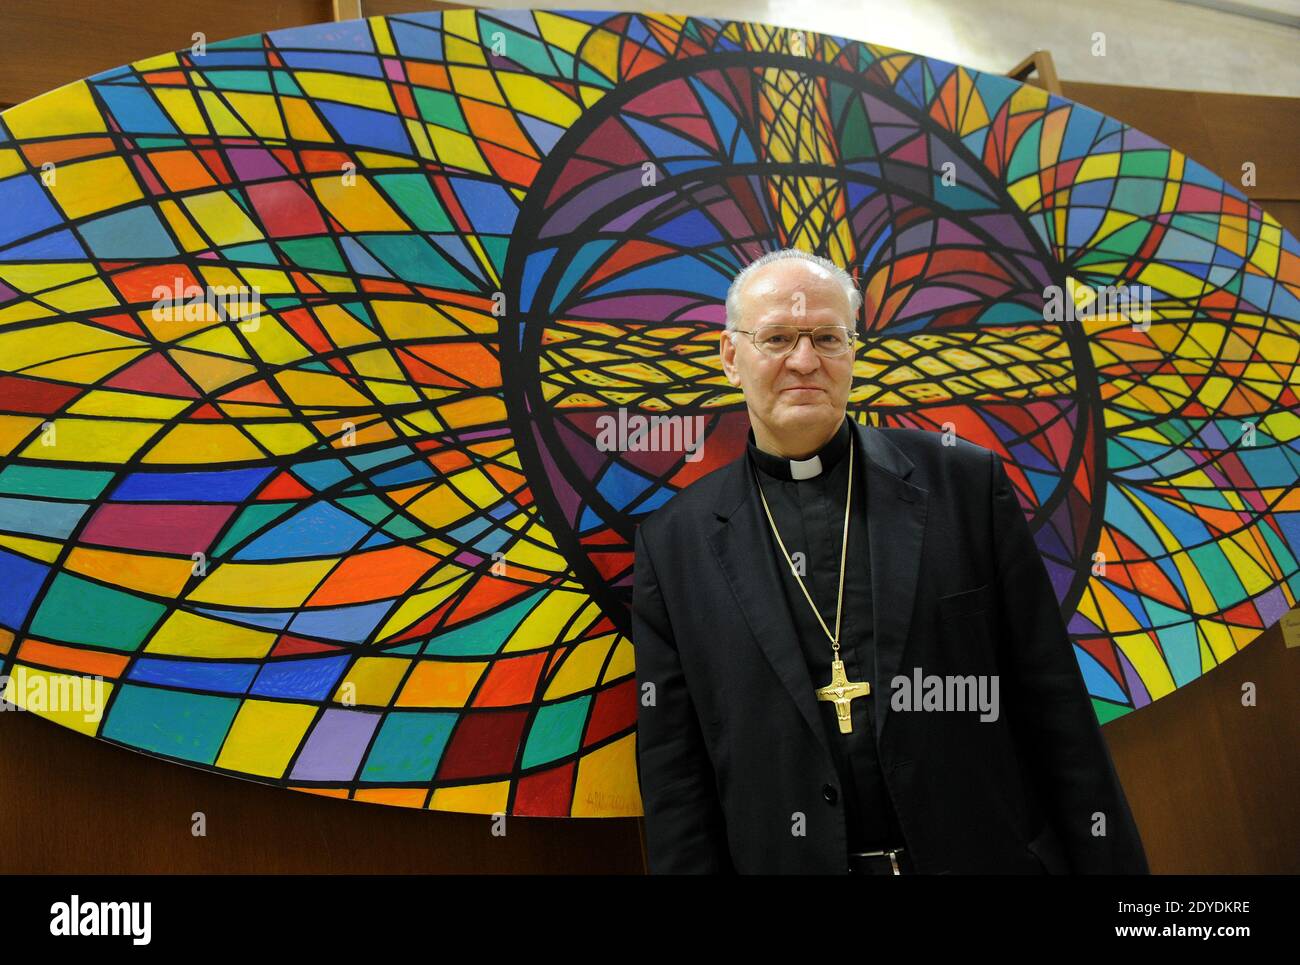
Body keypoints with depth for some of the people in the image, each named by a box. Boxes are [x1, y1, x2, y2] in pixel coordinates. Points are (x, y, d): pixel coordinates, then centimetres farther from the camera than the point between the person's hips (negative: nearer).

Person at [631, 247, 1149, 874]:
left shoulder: (968, 484, -4)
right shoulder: (674, 544, -4)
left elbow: (1052, 704, -3)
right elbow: (674, 778, -2)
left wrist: (1108, 862, -3)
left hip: (986, 854, 1)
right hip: (793, 859, 0)